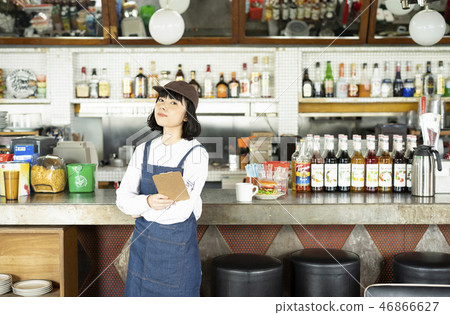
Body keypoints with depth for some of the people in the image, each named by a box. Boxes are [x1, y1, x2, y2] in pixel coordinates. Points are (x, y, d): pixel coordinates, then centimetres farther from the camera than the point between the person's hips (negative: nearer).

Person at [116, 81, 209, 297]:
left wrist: (140, 212, -8)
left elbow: (180, 211, -20)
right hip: (143, 244, 4)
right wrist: (147, 202, -23)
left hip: (178, 248, -4)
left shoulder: (196, 154, -12)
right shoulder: (144, 150, 4)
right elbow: (123, 198, -2)